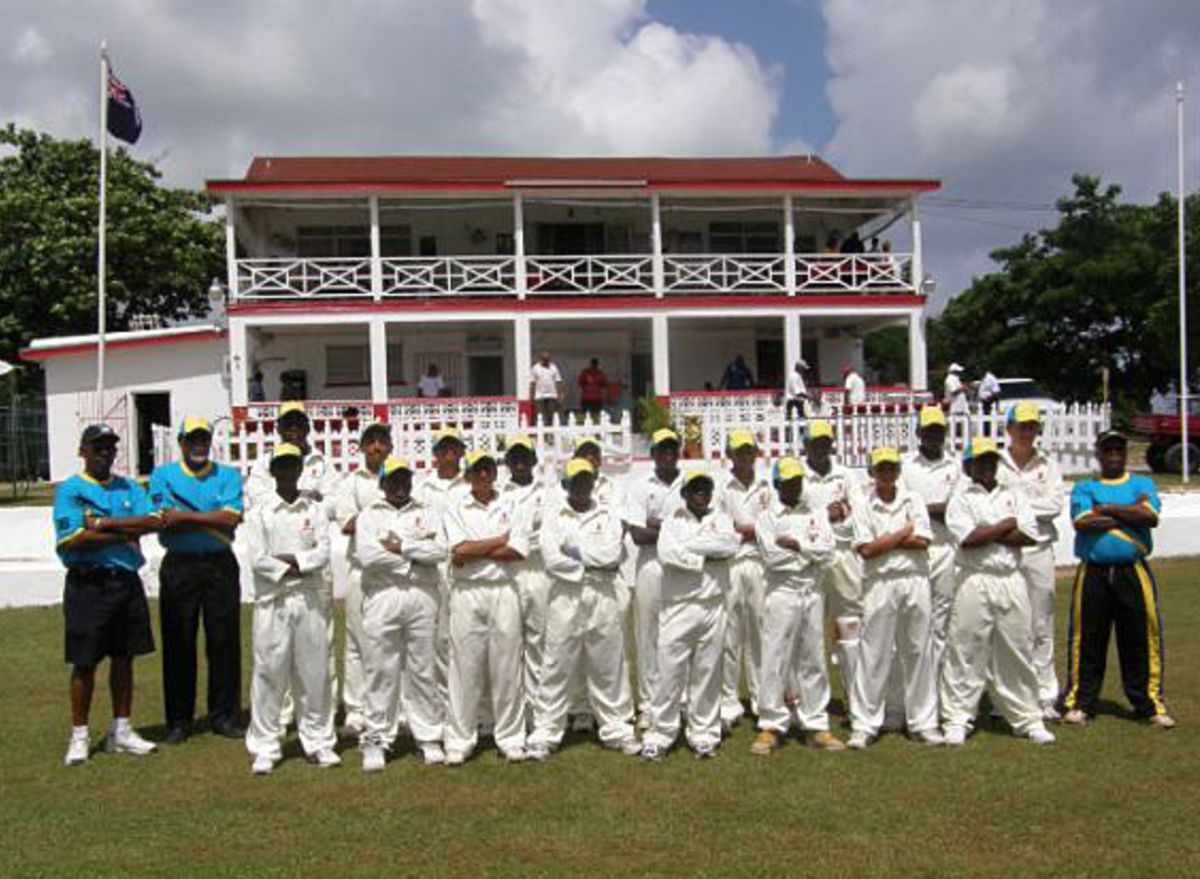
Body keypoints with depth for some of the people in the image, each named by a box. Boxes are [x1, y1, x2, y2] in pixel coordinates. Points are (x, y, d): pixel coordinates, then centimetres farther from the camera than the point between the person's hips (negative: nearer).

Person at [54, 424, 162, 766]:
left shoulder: (130, 488, 12)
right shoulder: (69, 490, -1)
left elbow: (154, 521, -5)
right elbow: (72, 539, -15)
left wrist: (104, 524, -13)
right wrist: (125, 535, -11)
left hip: (127, 582, 4)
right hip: (88, 584, -4)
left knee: (124, 657, 10)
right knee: (84, 662, 1)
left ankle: (120, 731, 20)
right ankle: (79, 736, 12)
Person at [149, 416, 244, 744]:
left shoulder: (228, 475, 7)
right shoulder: (162, 475, 7)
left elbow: (232, 517, -9)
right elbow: (161, 523, -7)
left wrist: (184, 516, -12)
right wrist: (213, 520, -11)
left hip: (220, 565, 0)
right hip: (179, 566, 0)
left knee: (224, 641, 3)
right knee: (178, 644, 4)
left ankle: (224, 716, 14)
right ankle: (178, 720, 14)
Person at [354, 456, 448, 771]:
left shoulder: (426, 514, 14)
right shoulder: (369, 515, 8)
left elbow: (440, 550, -3)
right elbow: (366, 555, -10)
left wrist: (400, 547, -9)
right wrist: (417, 553, -5)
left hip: (422, 596, 2)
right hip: (382, 597, -2)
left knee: (423, 670, 6)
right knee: (381, 671, 0)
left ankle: (429, 737, 13)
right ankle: (375, 740, 9)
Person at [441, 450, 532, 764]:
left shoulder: (511, 508, 10)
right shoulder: (456, 511, 7)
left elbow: (519, 552, -4)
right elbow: (460, 551, -9)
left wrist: (474, 552, -7)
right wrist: (501, 540, -4)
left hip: (504, 591, 1)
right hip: (467, 593, -1)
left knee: (507, 667, 3)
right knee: (465, 668, 0)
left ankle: (511, 738, 13)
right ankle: (459, 741, 9)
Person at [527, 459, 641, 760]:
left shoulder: (607, 514, 11)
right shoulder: (554, 516, 6)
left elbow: (612, 554, -4)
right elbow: (552, 558, -8)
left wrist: (577, 551, -6)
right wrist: (593, 564, -7)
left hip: (603, 596, 2)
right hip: (566, 595, -2)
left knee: (609, 666, 7)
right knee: (557, 666, 0)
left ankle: (618, 729, 16)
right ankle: (545, 732, 7)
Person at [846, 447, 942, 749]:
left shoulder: (914, 501, 8)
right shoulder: (863, 508, 3)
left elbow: (922, 541, -5)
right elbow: (866, 550, -9)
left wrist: (884, 542, -7)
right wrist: (904, 533, -5)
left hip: (915, 581, 2)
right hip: (880, 584, -2)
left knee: (919, 653, 7)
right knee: (873, 655, -1)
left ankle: (923, 722, 17)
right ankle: (864, 724, 6)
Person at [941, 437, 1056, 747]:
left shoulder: (1013, 495, 14)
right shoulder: (960, 499, 4)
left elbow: (1031, 534, 0)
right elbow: (968, 539, -13)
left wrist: (988, 534, -8)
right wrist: (1006, 526, -4)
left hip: (1011, 580, 3)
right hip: (975, 580, -3)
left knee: (1018, 651, 7)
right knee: (966, 651, -2)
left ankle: (1028, 718, 16)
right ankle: (957, 720, 6)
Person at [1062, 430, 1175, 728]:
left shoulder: (1142, 484, 12)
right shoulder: (1083, 488, 10)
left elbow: (1151, 517, -9)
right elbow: (1082, 522, -10)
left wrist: (1107, 508, -9)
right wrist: (1130, 514, -8)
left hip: (1134, 572, 1)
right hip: (1093, 574, 0)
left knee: (1142, 638, 2)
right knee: (1087, 639, 3)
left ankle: (1149, 704, 14)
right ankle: (1080, 703, 12)